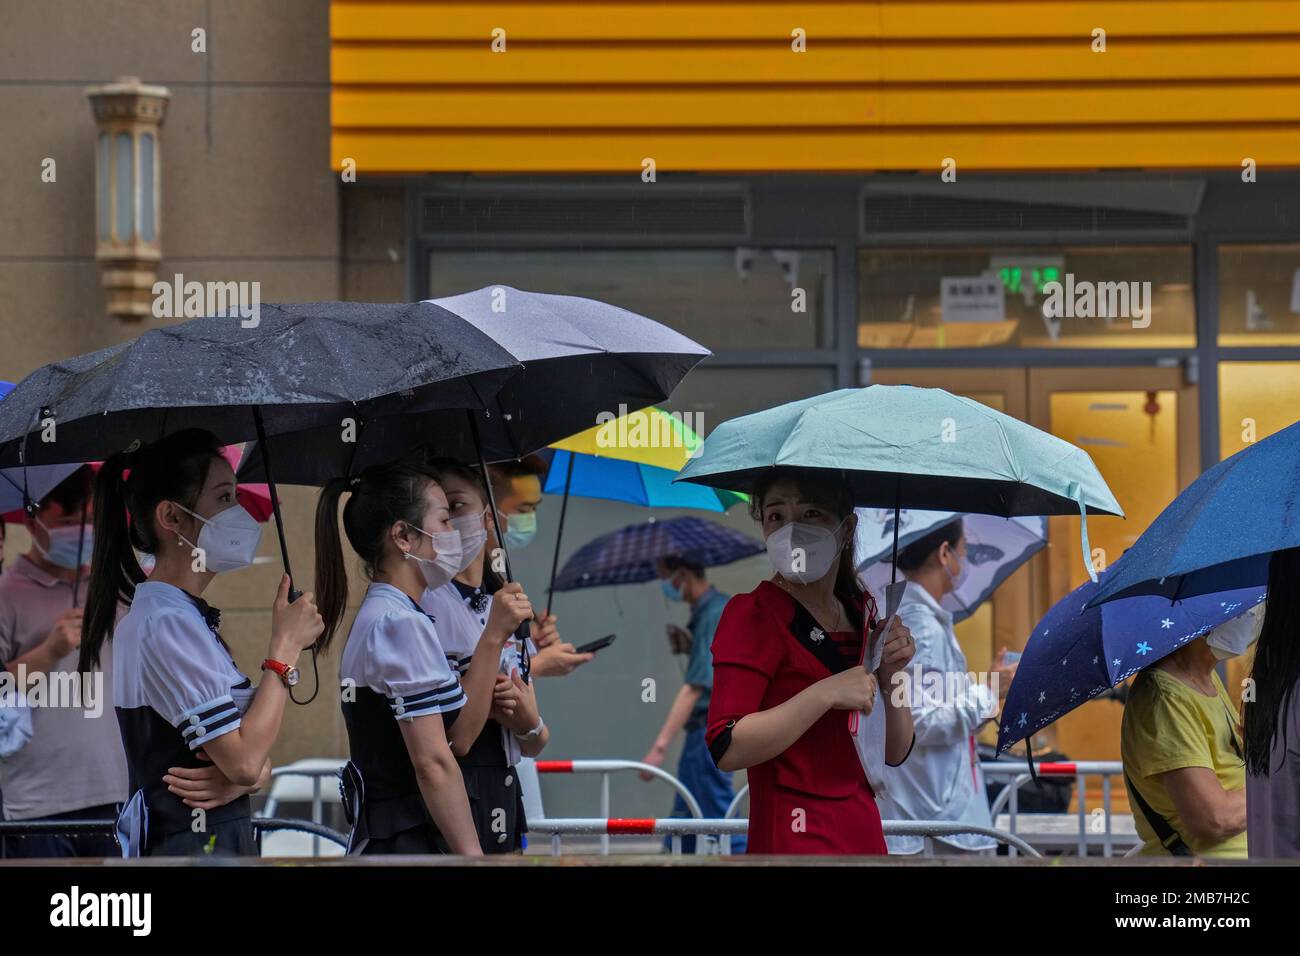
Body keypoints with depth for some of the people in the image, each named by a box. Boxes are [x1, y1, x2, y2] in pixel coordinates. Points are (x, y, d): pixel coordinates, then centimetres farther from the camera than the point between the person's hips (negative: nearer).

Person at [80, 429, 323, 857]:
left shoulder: (187, 615, 13)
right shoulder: (168, 623, -17)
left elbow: (249, 747, 12)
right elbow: (244, 762, -22)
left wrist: (250, 776, -11)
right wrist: (285, 647, -14)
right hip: (194, 847, -9)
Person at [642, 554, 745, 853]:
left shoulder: (713, 615, -20)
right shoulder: (713, 609, 10)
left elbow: (695, 687, -26)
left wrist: (660, 746, -29)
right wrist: (687, 647, 3)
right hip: (703, 730, 10)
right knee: (684, 818, 15)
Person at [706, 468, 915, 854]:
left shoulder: (862, 611, 10)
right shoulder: (752, 614, -9)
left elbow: (895, 753, 10)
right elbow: (726, 750, -21)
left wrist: (890, 675, -7)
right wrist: (827, 693, -23)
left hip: (863, 831, 7)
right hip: (793, 836, -7)